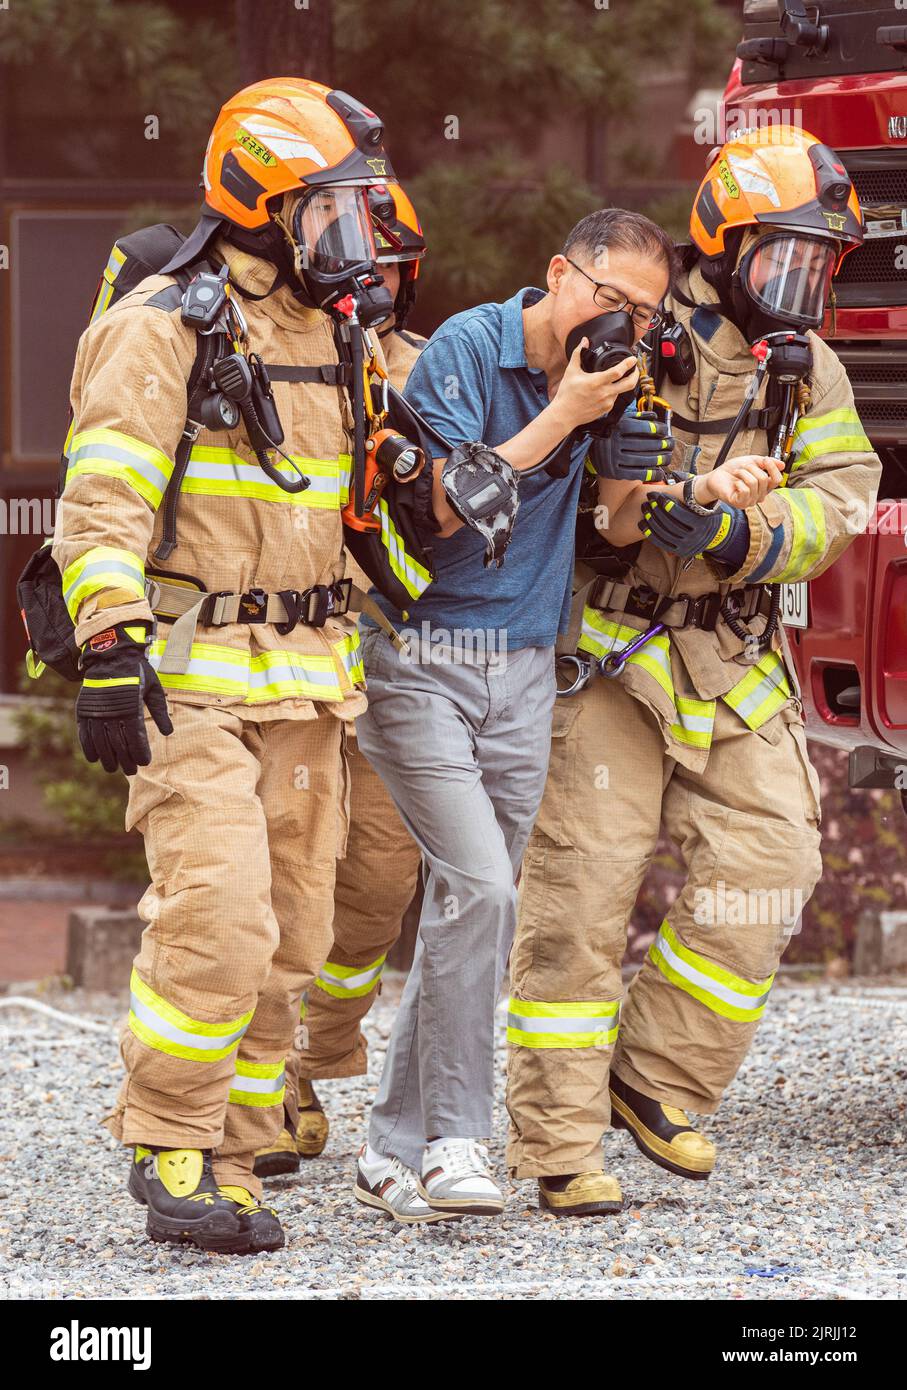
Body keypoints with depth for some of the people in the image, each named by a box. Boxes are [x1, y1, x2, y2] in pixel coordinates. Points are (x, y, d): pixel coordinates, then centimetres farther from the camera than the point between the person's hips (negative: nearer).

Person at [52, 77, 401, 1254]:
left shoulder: (322, 335, 15)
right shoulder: (165, 329, -10)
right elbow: (103, 504, -16)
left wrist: (345, 657, 23)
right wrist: (110, 660, -23)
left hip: (301, 684, 8)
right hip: (189, 678, -8)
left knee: (287, 936, 6)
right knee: (216, 920, -17)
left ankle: (228, 1163, 13)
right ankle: (168, 1149, -4)